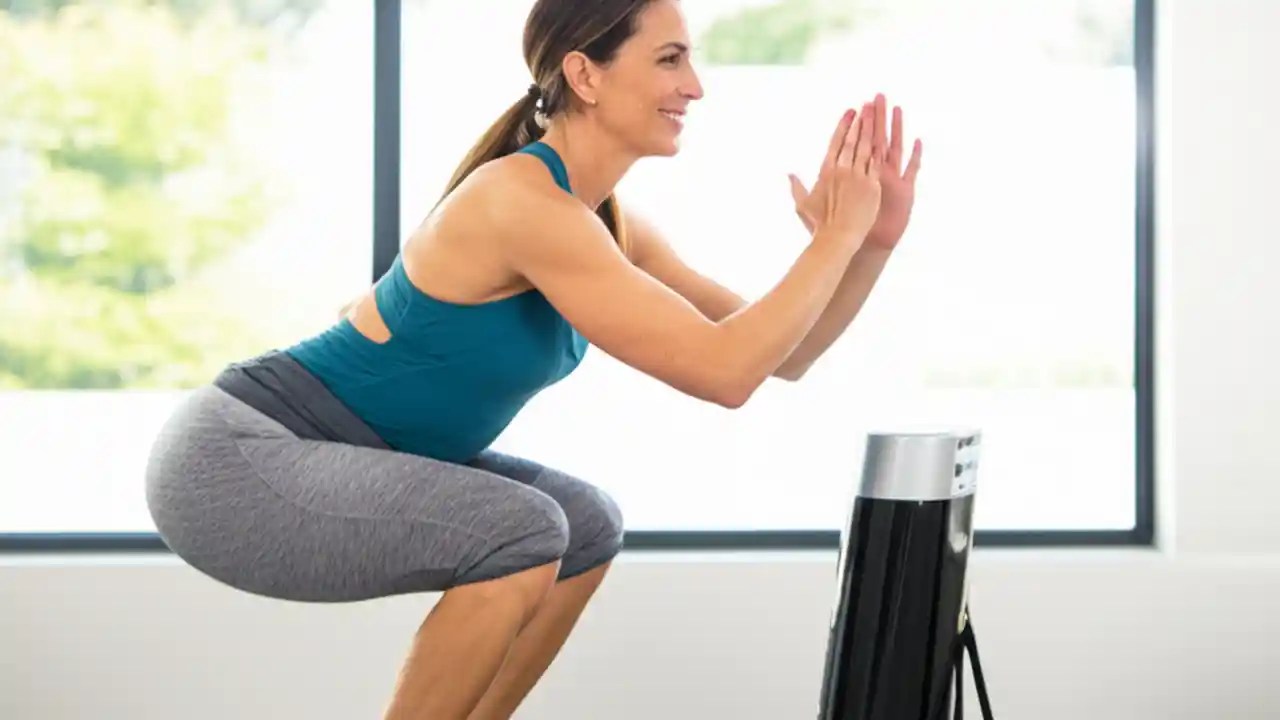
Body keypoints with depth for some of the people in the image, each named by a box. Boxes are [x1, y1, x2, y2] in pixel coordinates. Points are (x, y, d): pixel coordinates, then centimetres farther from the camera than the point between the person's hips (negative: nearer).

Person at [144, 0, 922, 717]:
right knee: (521, 531, -25)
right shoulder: (523, 202, -25)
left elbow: (777, 358, 8)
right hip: (234, 459, -10)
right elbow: (722, 371, -28)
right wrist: (838, 235, -18)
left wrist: (873, 240, -5)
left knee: (587, 528, 11)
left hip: (312, 457, 10)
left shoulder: (606, 222, 4)